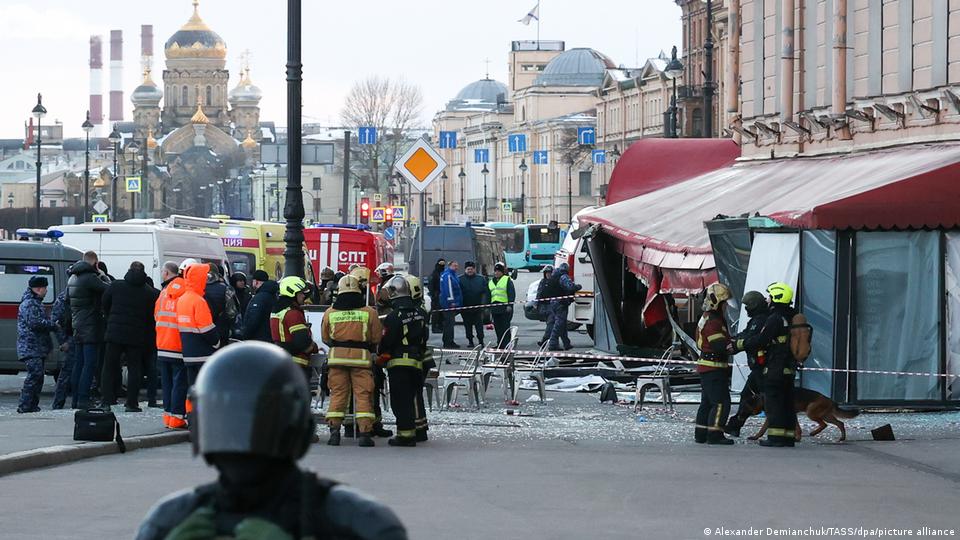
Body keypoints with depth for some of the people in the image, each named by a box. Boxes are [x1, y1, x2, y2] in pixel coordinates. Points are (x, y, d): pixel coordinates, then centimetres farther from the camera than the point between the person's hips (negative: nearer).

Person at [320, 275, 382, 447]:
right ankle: (365, 432, -4)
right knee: (363, 394, 2)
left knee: (337, 393, 8)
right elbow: (377, 338, 1)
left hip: (337, 356, 2)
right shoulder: (369, 312, -5)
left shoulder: (330, 313, 0)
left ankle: (334, 430, 1)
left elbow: (325, 338, 10)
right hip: (361, 356, -2)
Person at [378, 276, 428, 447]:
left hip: (399, 362, -7)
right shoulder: (419, 313, 9)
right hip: (416, 362, 7)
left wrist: (382, 355, 6)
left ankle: (405, 433, -6)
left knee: (400, 400, -3)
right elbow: (424, 337, 15)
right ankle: (411, 432, 15)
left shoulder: (394, 316, -15)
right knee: (410, 398, 13)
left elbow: (386, 341, -12)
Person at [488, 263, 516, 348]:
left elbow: (511, 293, -6)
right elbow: (488, 295, 24)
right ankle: (499, 343, 12)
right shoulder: (491, 282, 20)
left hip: (505, 307, -7)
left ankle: (505, 344, -8)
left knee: (505, 327, -8)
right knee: (497, 327, 7)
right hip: (495, 308, 7)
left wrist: (510, 305, -15)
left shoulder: (507, 280, 0)